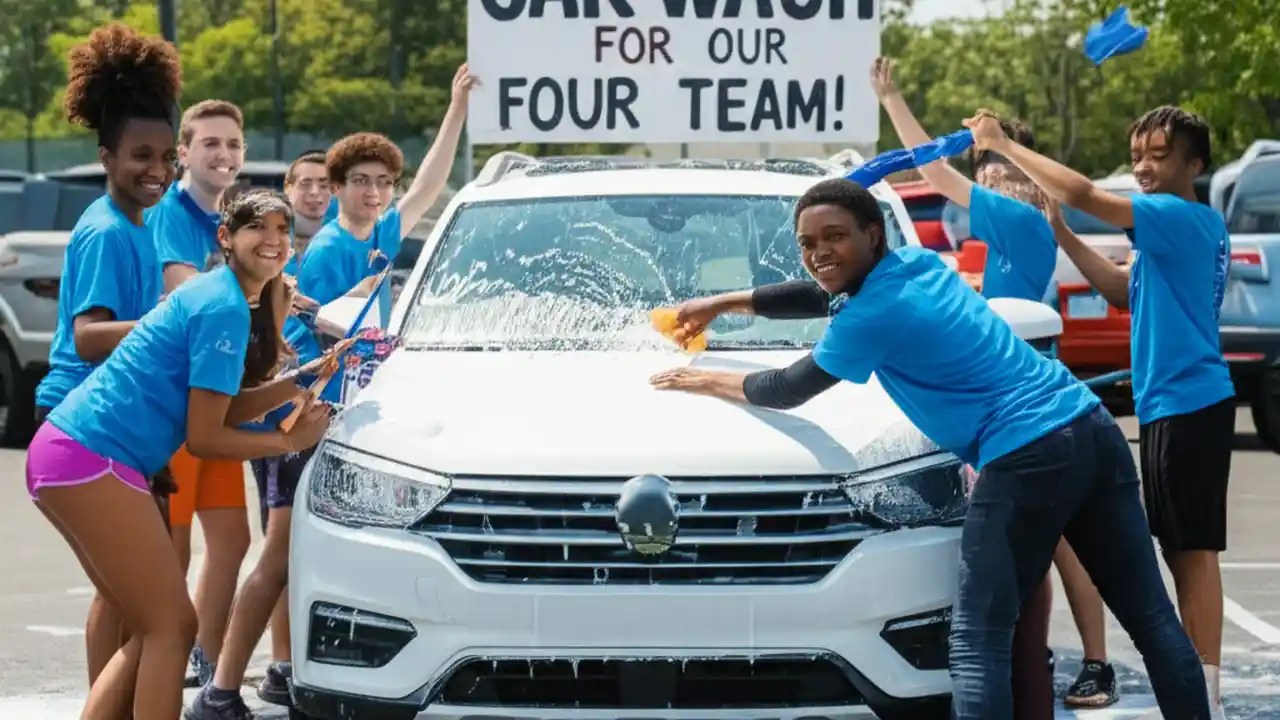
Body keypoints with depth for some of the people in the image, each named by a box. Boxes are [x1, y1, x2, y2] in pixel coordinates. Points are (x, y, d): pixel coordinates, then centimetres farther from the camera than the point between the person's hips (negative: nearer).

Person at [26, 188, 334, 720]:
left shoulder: (220, 296, 19)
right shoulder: (224, 309, -12)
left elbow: (226, 408, 19)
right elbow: (204, 438, -11)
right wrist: (289, 441, -1)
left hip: (62, 455, 10)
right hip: (92, 458, -10)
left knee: (152, 632, 15)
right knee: (173, 628, -5)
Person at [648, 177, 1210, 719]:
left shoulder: (873, 317, -7)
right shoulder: (915, 262, 18)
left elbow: (788, 390, 8)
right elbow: (827, 294, 36)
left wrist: (707, 381, 25)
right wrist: (723, 303, 42)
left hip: (1027, 460, -9)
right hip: (1093, 429, 9)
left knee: (976, 642, -4)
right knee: (1151, 618, 6)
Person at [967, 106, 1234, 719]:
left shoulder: (1183, 218, -14)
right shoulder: (1181, 227, 16)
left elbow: (1082, 194, -22)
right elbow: (1128, 294, 22)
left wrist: (1002, 144, -14)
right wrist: (1062, 238, 12)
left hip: (1189, 403, -10)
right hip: (1172, 405, 10)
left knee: (1192, 550, -9)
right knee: (1183, 551, 12)